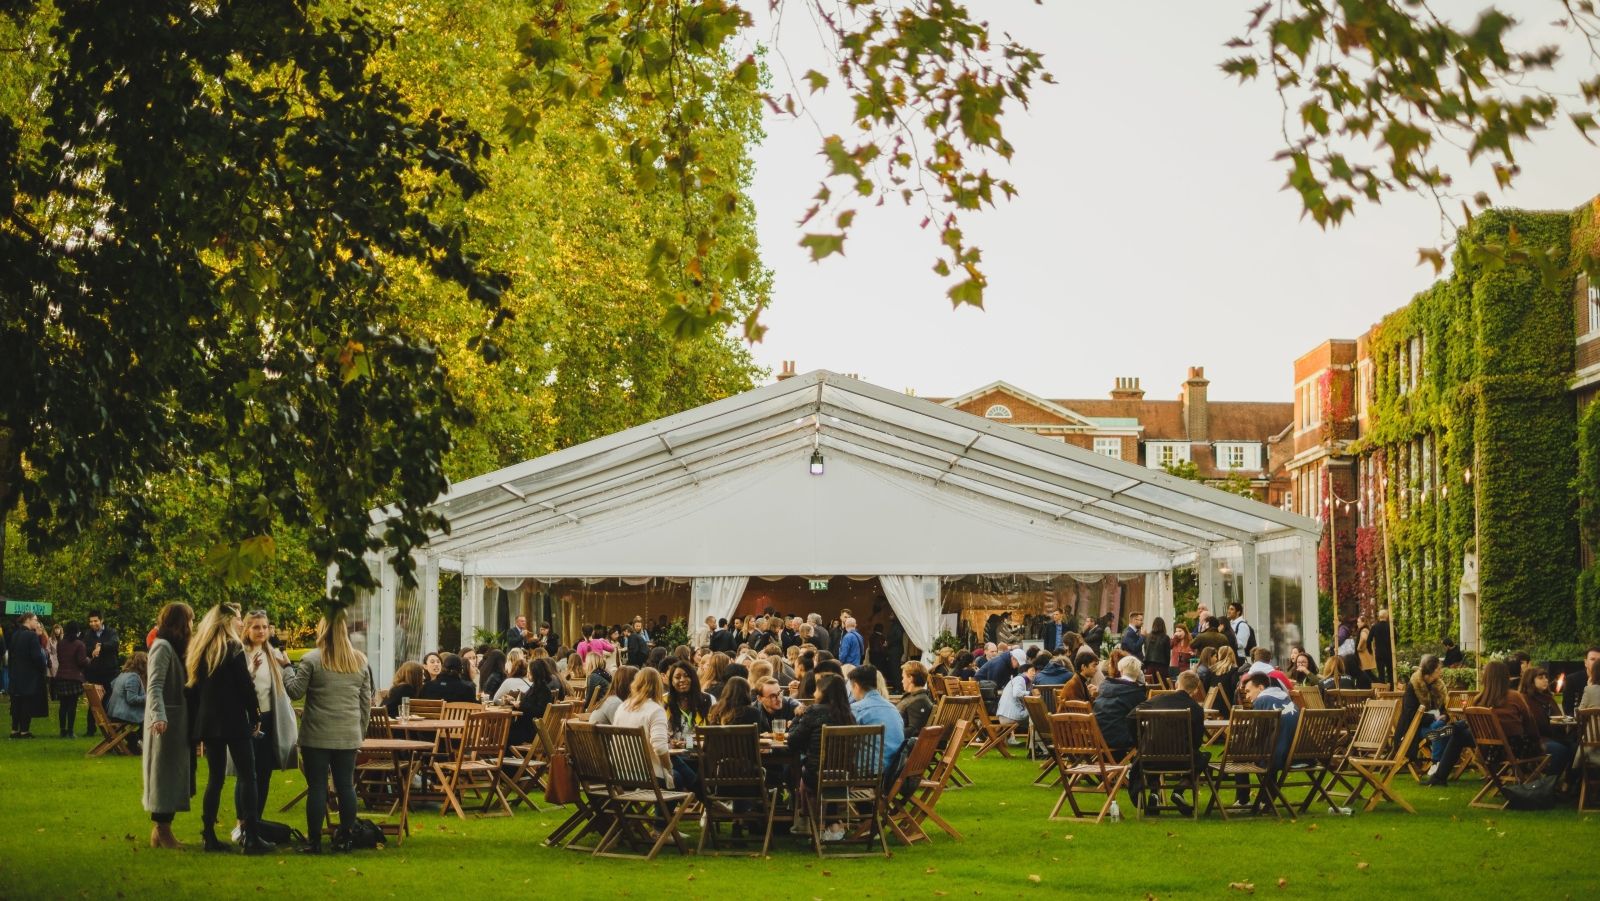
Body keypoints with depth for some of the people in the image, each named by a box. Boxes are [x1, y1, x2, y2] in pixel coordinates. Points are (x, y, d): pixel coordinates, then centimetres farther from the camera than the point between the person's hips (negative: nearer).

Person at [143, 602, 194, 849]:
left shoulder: (175, 648, 17)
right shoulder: (163, 647, -13)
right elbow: (154, 687, -24)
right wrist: (158, 716, -37)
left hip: (178, 722, 10)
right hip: (166, 723, -10)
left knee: (174, 775, 11)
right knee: (164, 774, -5)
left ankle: (162, 829, 16)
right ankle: (162, 831, -2)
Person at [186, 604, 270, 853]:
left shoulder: (198, 649, 10)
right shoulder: (233, 648, -9)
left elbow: (194, 687, 12)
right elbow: (246, 686, -11)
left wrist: (197, 724, 15)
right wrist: (255, 718, -2)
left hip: (207, 721, 7)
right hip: (234, 721, -7)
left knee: (215, 777, 13)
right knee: (247, 777, -3)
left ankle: (209, 835, 10)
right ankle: (250, 837, -9)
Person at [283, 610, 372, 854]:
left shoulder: (312, 660, -8)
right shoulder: (360, 661, 7)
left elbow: (296, 691, -4)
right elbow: (366, 701, 11)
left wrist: (286, 669, 12)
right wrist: (361, 731, 19)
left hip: (317, 736, -4)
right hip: (348, 736, 4)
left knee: (317, 787, 0)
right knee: (346, 786, 9)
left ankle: (314, 841, 2)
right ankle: (345, 837, 11)